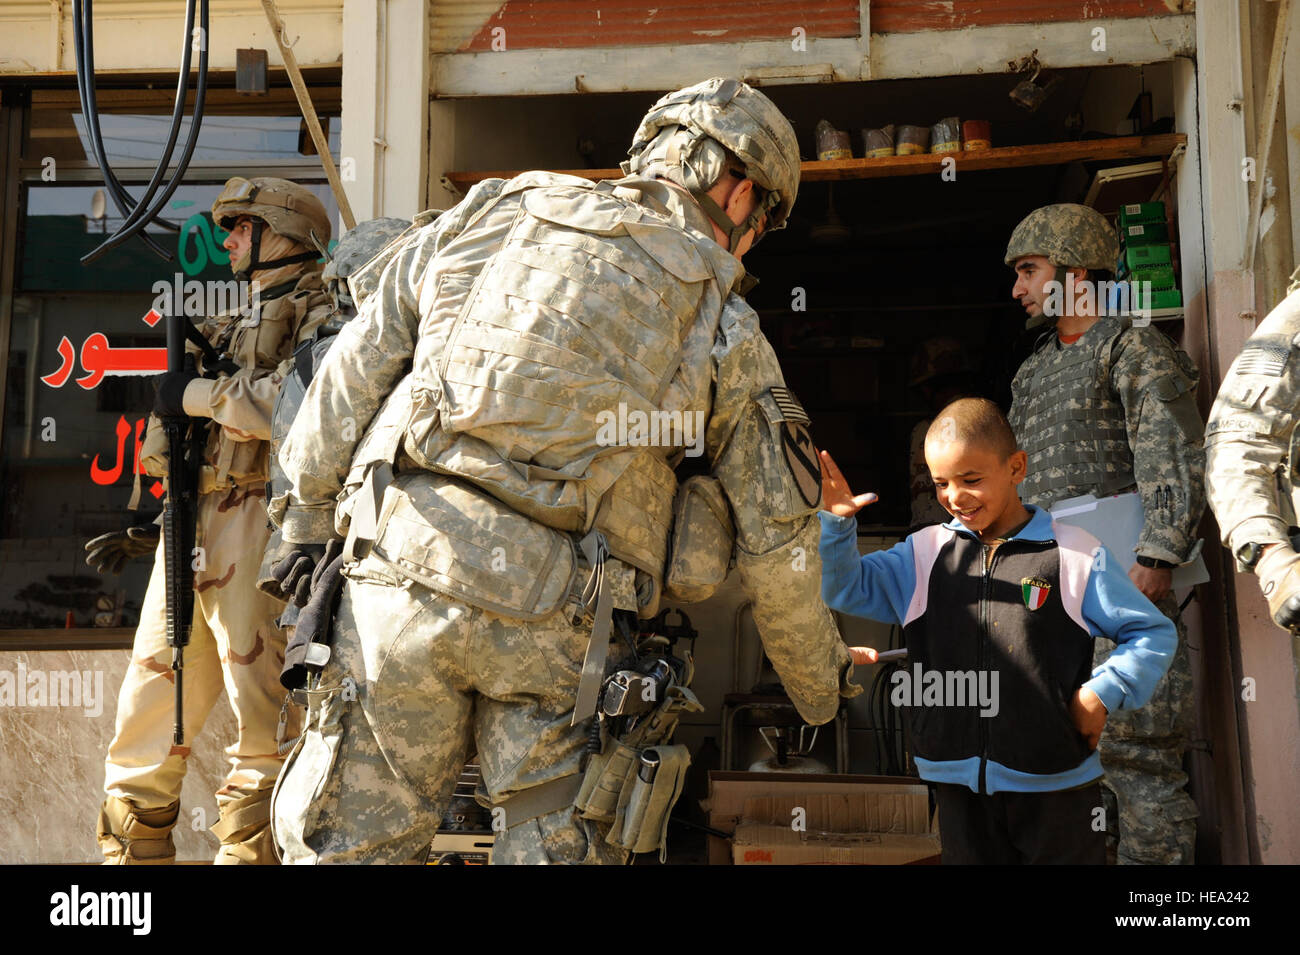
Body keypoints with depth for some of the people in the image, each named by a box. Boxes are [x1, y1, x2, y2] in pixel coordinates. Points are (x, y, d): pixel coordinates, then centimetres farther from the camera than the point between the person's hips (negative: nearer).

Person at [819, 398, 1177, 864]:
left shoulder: (1075, 556, -5)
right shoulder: (925, 553, 5)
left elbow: (1154, 633, 1)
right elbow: (845, 586, 5)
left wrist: (1102, 693, -12)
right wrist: (833, 523, -12)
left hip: (1054, 783, -3)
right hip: (960, 783, 3)